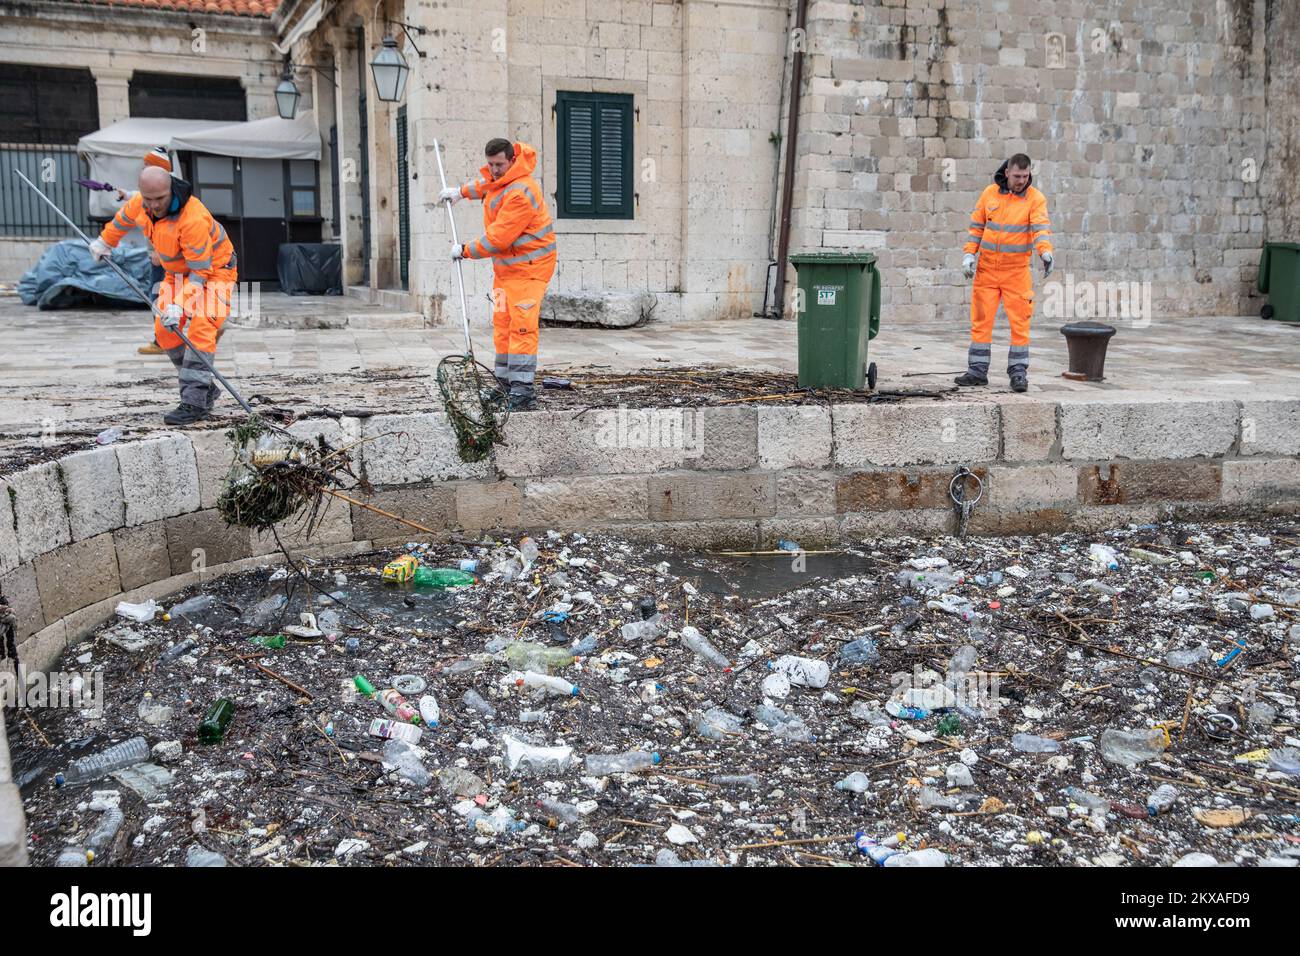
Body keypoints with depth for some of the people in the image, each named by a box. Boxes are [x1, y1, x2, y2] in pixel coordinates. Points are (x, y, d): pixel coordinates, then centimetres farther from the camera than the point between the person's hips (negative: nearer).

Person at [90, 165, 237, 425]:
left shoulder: (193, 218, -35)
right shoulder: (141, 202, -12)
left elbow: (201, 271, -32)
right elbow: (124, 218, 14)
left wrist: (179, 306, -38)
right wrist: (105, 241, 29)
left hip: (213, 270, -8)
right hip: (179, 272, 8)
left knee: (199, 326, -25)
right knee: (165, 330, -1)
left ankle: (195, 402, -27)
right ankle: (205, 387, 11)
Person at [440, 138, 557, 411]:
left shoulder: (520, 194, -25)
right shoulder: (500, 176, 5)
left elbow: (497, 239, -25)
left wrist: (465, 251, -12)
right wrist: (461, 191, 37)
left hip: (528, 266, -10)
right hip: (505, 264, 10)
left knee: (522, 326, -17)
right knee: (502, 324, 9)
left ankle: (523, 392, -21)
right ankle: (505, 383, 16)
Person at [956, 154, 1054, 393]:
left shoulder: (1035, 198, -6)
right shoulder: (990, 193, 3)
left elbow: (1041, 227, -19)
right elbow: (977, 225, 10)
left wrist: (1045, 252, -37)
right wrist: (969, 254, 0)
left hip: (1017, 271, -2)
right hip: (987, 268, 2)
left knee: (1020, 323, -2)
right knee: (981, 321, 5)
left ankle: (1018, 373, 6)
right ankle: (977, 371, 13)